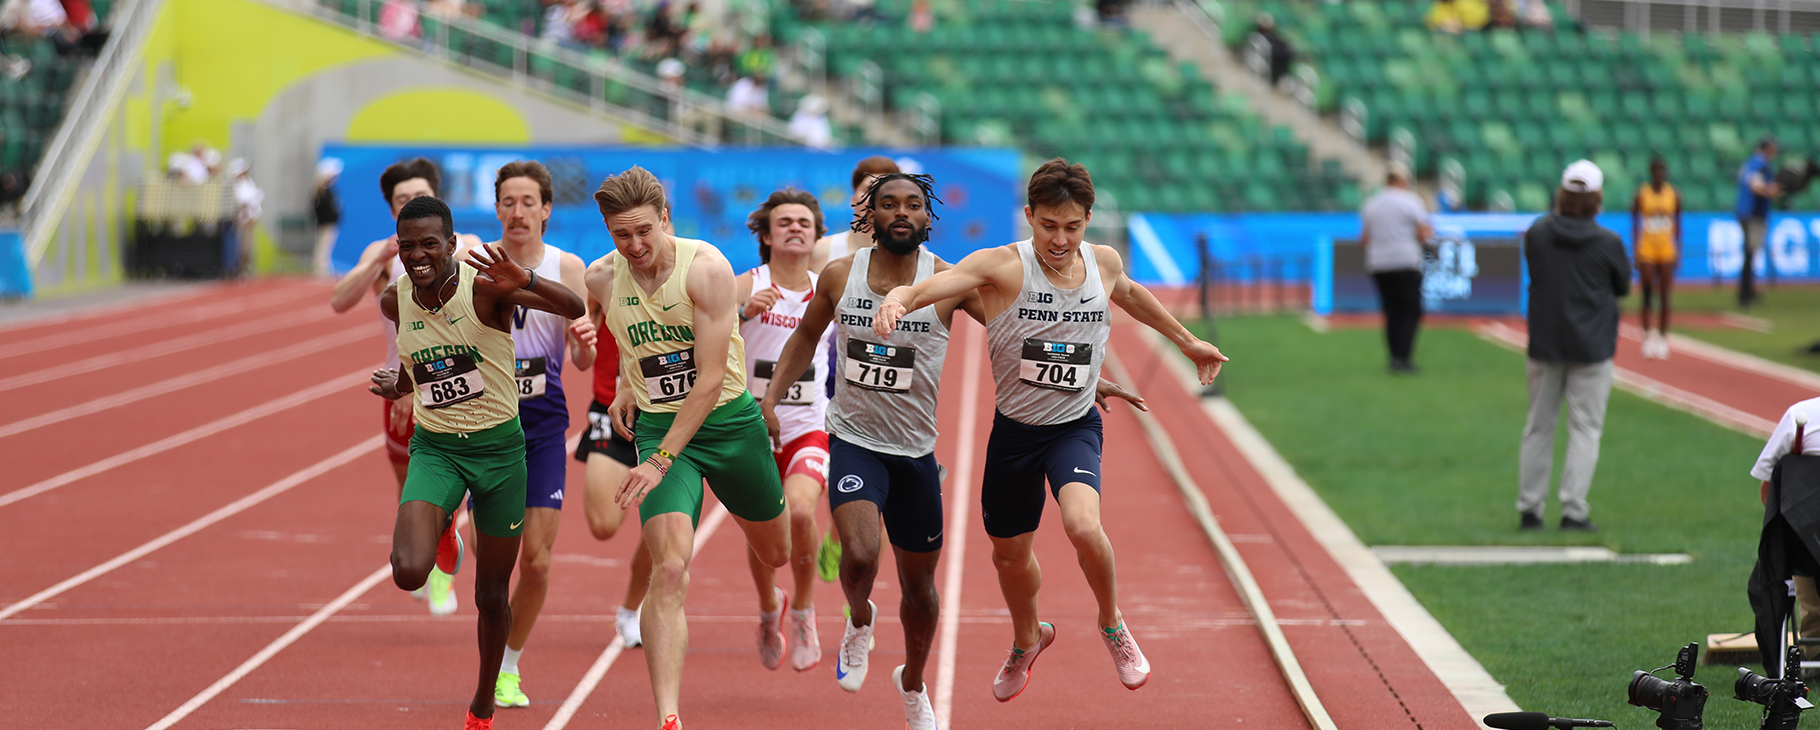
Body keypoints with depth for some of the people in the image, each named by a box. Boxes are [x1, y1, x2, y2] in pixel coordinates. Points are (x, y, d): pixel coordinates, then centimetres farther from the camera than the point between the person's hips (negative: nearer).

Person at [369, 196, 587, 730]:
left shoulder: (484, 287, -17)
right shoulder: (396, 302, -3)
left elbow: (576, 308, -26)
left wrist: (523, 282, -43)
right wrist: (400, 383, -2)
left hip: (500, 448, -2)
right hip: (435, 448, 2)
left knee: (492, 594, 8)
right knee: (408, 573, -22)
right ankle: (443, 535, 16)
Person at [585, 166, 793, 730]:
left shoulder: (706, 267, -20)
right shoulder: (601, 278, -6)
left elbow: (711, 378, -22)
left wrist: (661, 461, -25)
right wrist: (628, 388, 7)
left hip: (729, 419, -1)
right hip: (658, 424, 1)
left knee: (776, 553, 20)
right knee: (669, 571, -20)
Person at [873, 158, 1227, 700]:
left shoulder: (1104, 263, -5)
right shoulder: (1002, 265, -18)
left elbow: (1130, 294, 20)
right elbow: (938, 283, -36)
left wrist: (1188, 341, 33)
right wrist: (898, 298, -59)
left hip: (1075, 427, 0)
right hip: (1014, 431, 0)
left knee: (1082, 525, -28)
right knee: (1010, 556, 16)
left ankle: (1112, 624, 2)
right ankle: (1027, 640, 50)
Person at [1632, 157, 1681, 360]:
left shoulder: (1673, 195, 4)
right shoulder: (1642, 194, -3)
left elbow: (1677, 225, 10)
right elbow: (1634, 224, 0)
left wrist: (1678, 251, 6)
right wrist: (1636, 252, -4)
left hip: (1667, 250, 2)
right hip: (1646, 250, -2)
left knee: (1665, 296, 1)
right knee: (1647, 295, -4)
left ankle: (1662, 338, 9)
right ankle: (1647, 337, 5)